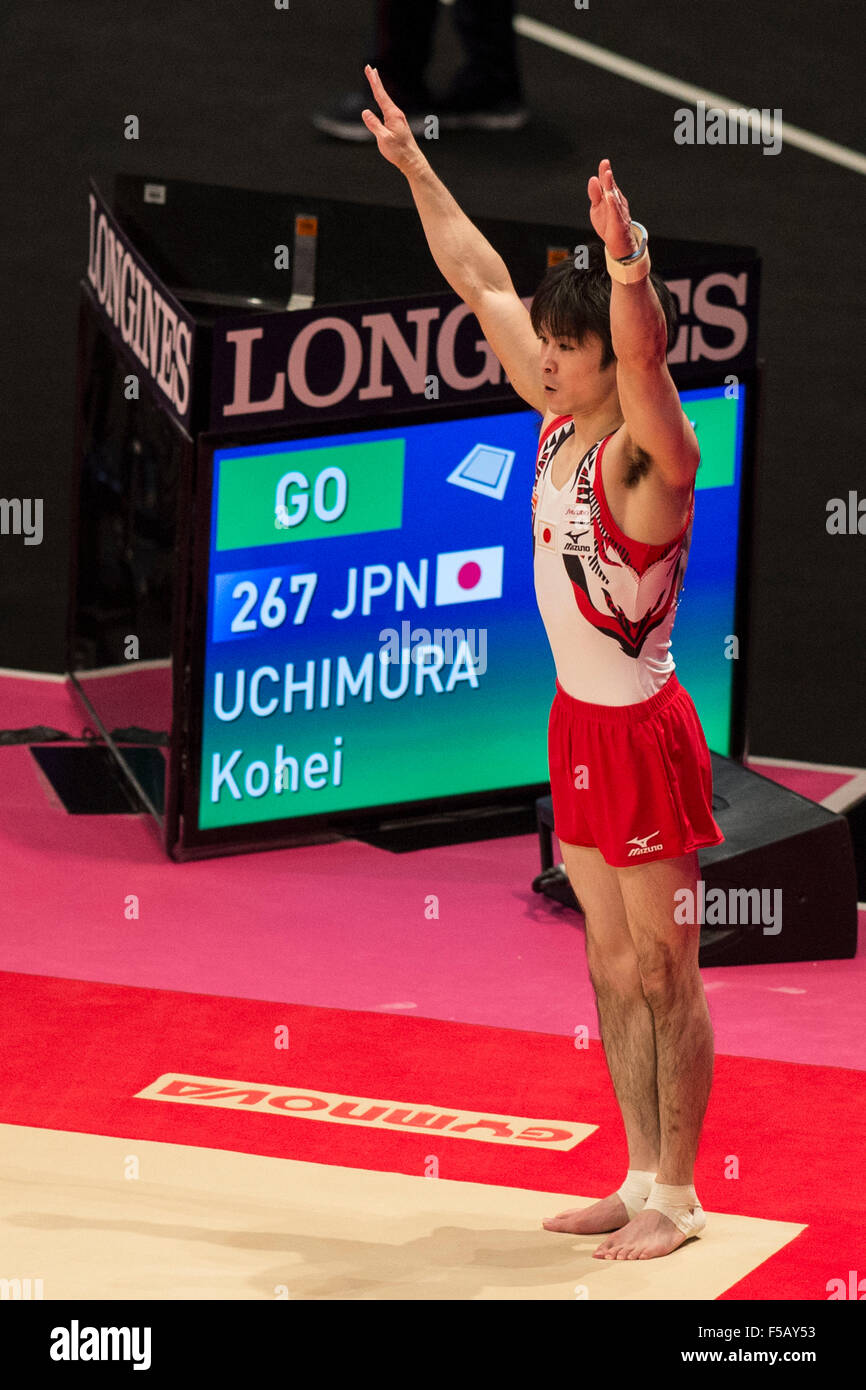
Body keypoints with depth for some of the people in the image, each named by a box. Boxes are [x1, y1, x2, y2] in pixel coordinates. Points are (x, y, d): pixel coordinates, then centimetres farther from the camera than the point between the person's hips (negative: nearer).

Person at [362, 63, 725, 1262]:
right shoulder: (561, 423, 3)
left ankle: (678, 1198, 10)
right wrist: (413, 166, 15)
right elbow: (484, 285, 11)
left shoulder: (649, 454, -19)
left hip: (642, 733, -8)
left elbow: (643, 355, -41)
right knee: (612, 966, 14)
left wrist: (628, 265, -60)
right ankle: (643, 1179, 24)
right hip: (580, 723, 8)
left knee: (665, 973, 1)